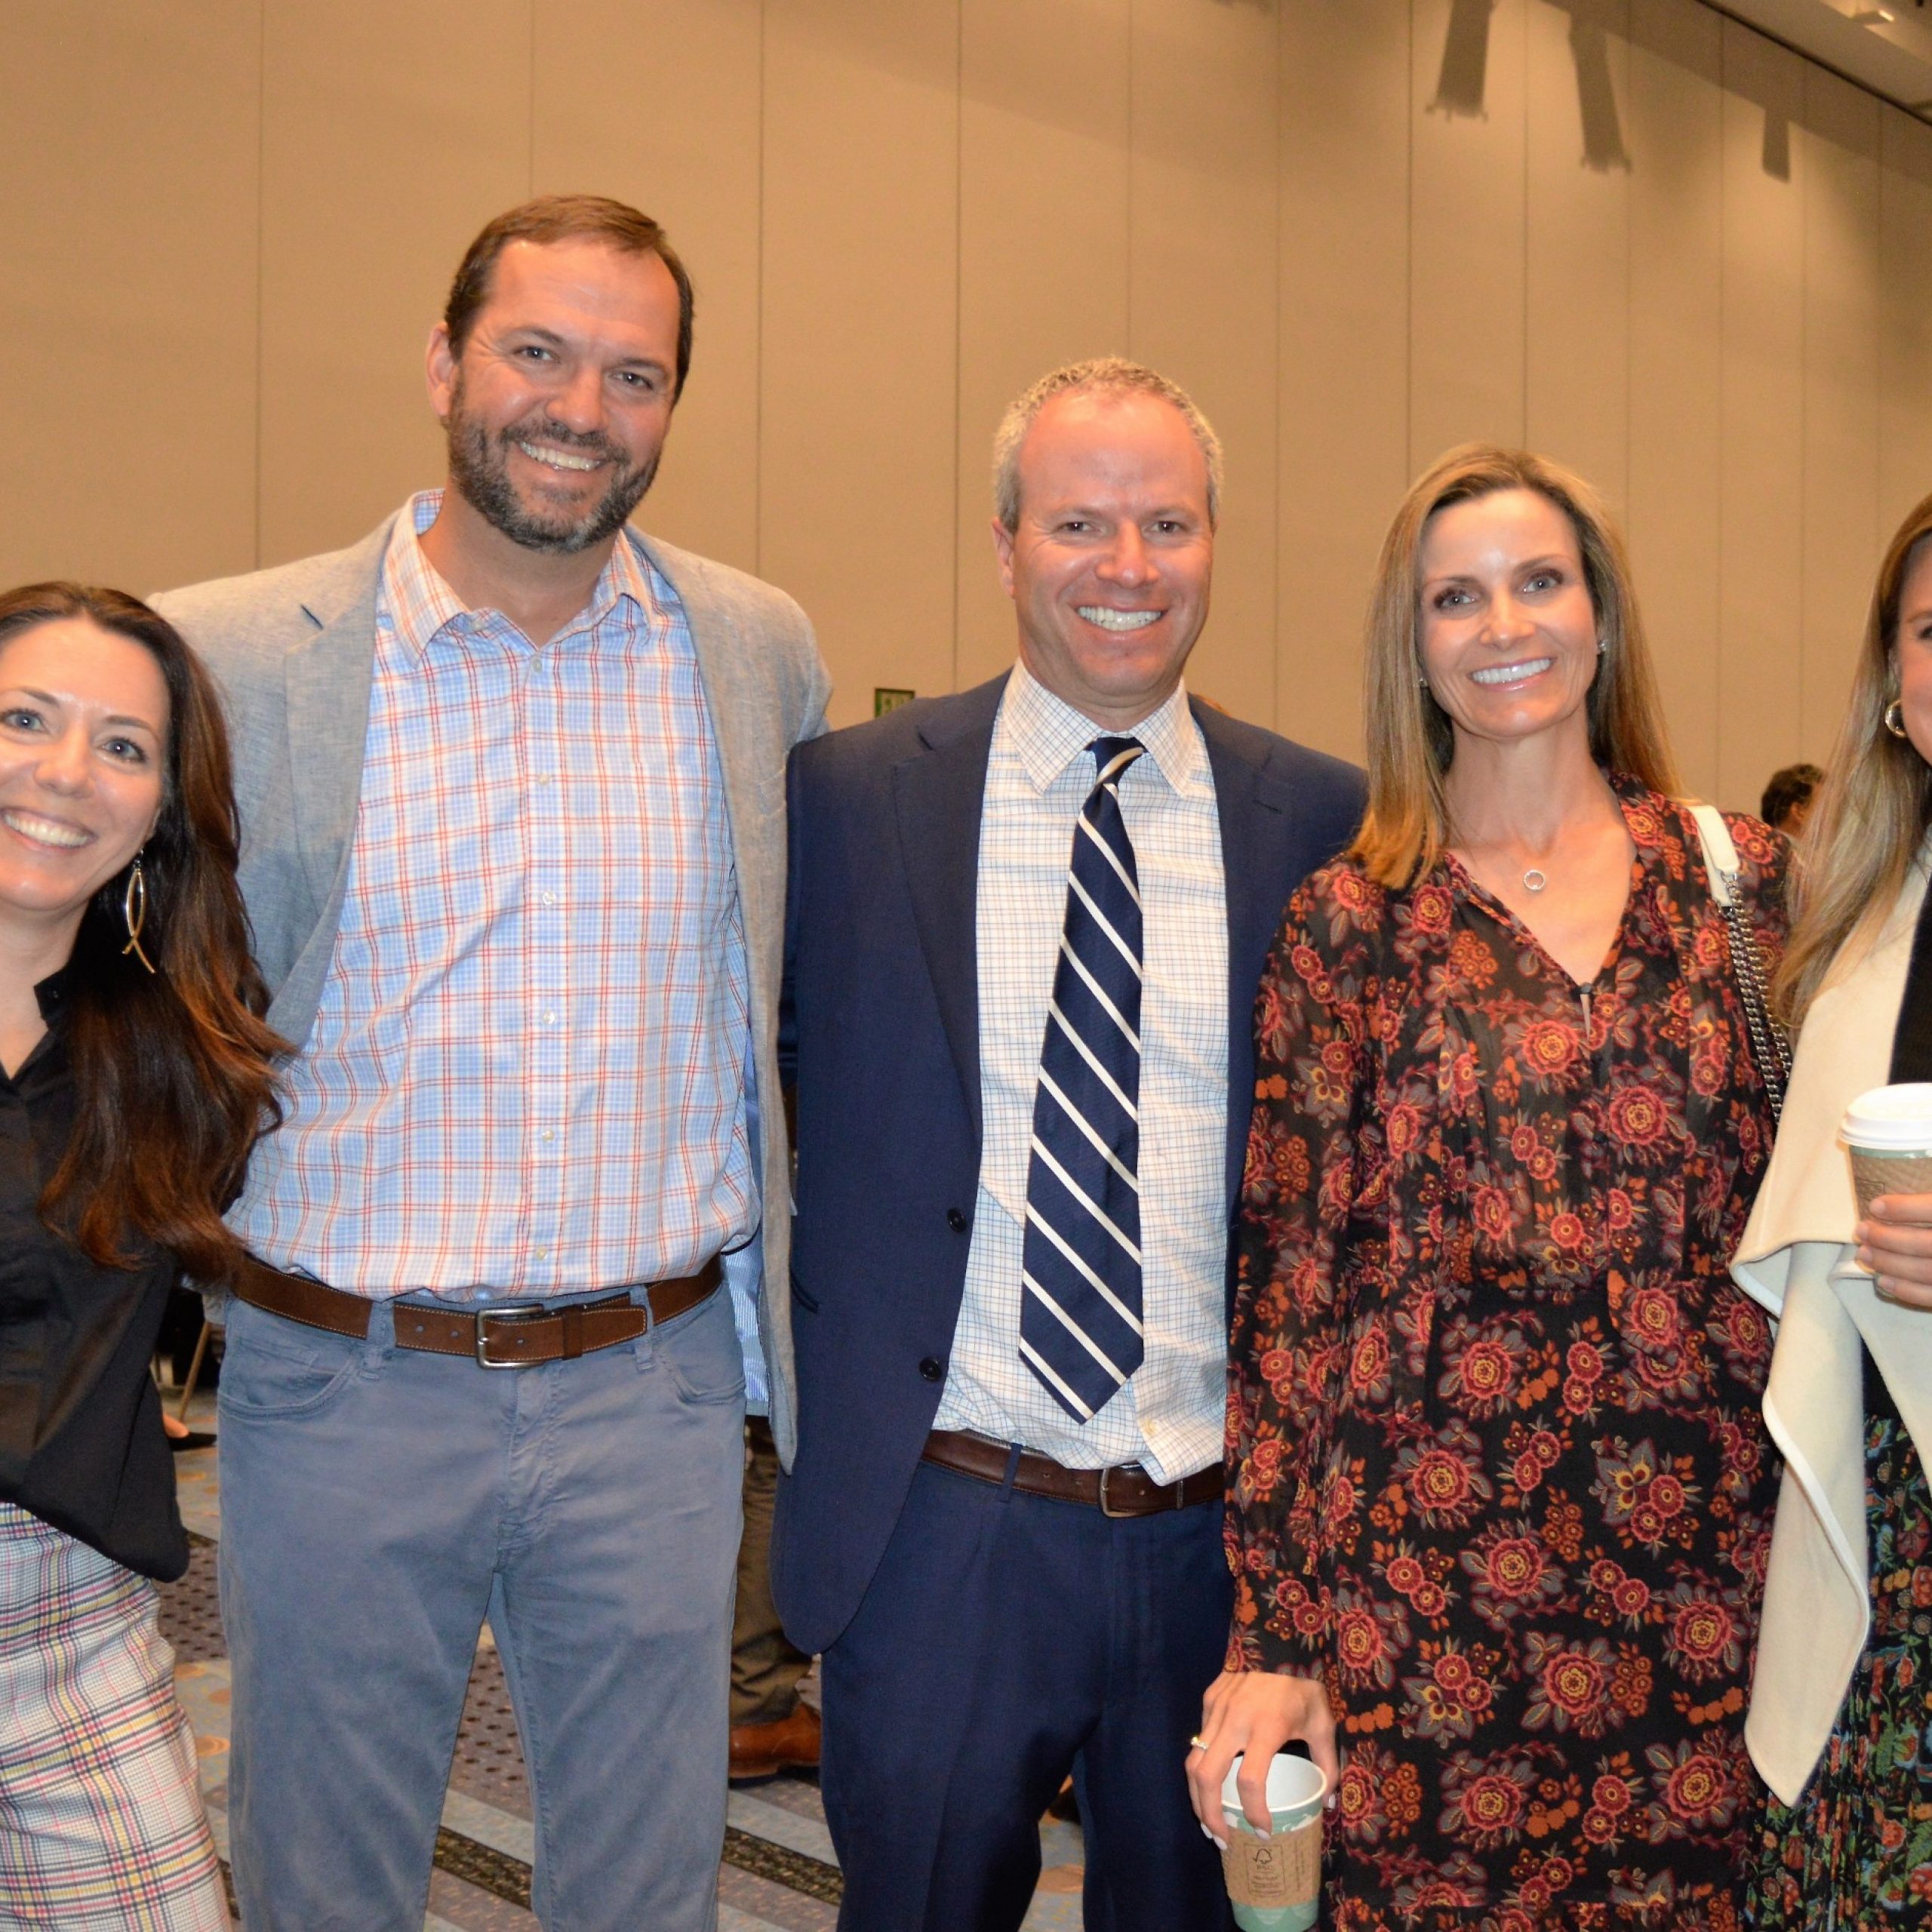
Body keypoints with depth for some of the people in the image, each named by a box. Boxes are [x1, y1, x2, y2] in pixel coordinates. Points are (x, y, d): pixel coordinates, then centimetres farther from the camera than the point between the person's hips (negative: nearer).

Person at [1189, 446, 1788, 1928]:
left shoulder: (1736, 877, 5)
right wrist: (1272, 1636, -5)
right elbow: (1287, 1289, -2)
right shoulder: (1350, 926, -1)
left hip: (1703, 1568, 2)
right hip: (1428, 1573, -1)